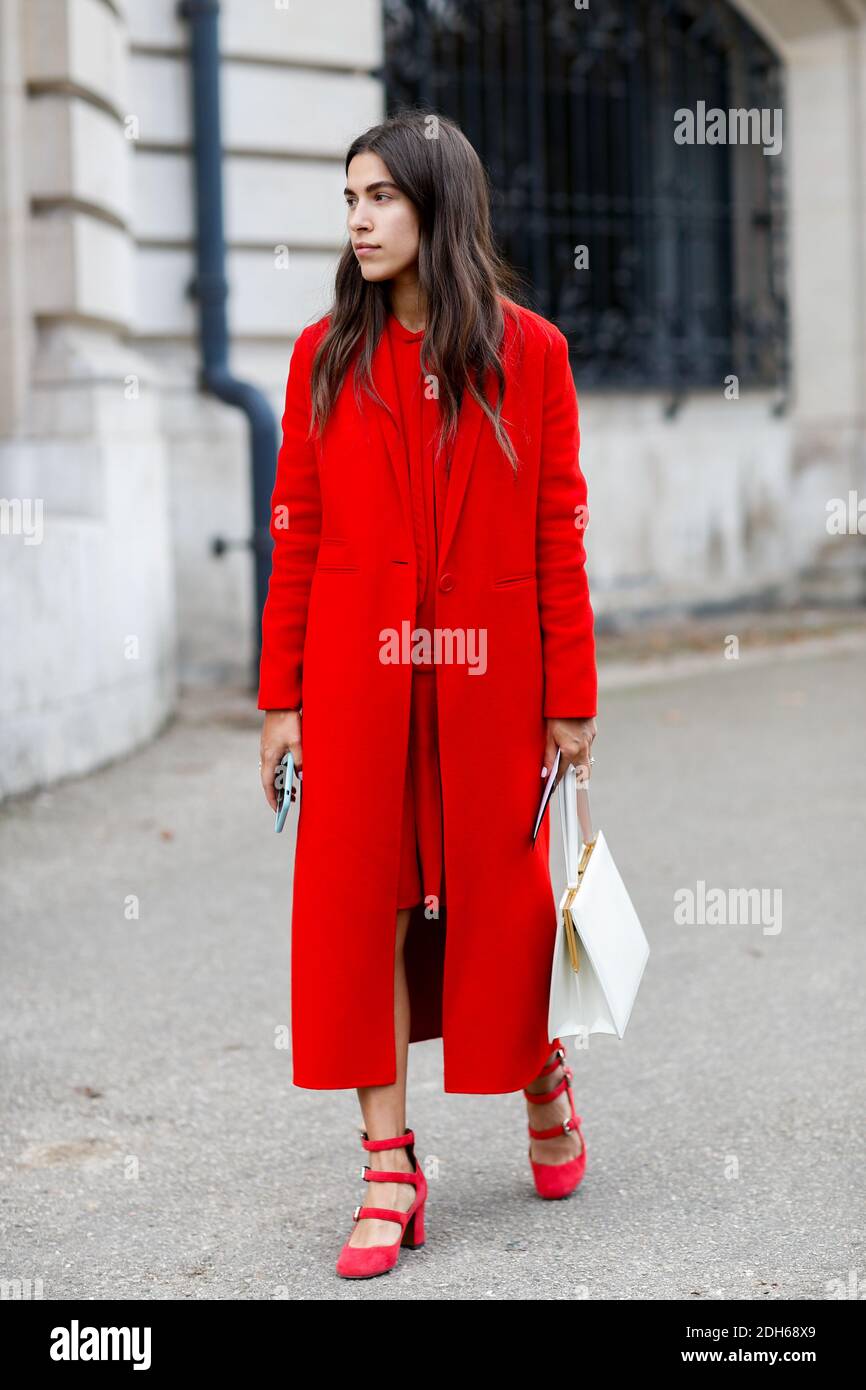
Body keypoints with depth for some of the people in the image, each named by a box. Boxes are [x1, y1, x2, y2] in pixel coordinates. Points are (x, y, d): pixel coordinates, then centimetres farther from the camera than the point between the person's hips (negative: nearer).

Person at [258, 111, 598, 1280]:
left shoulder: (529, 352, -1)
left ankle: (541, 1078, 37)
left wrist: (572, 701, -3)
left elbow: (559, 537, -1)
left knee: (501, 898, 8)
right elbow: (296, 537, 4)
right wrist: (282, 697, 1)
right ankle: (390, 1171, 9)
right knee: (363, 902, 0)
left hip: (488, 679, -1)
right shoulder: (327, 356, 4)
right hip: (357, 679, 1)